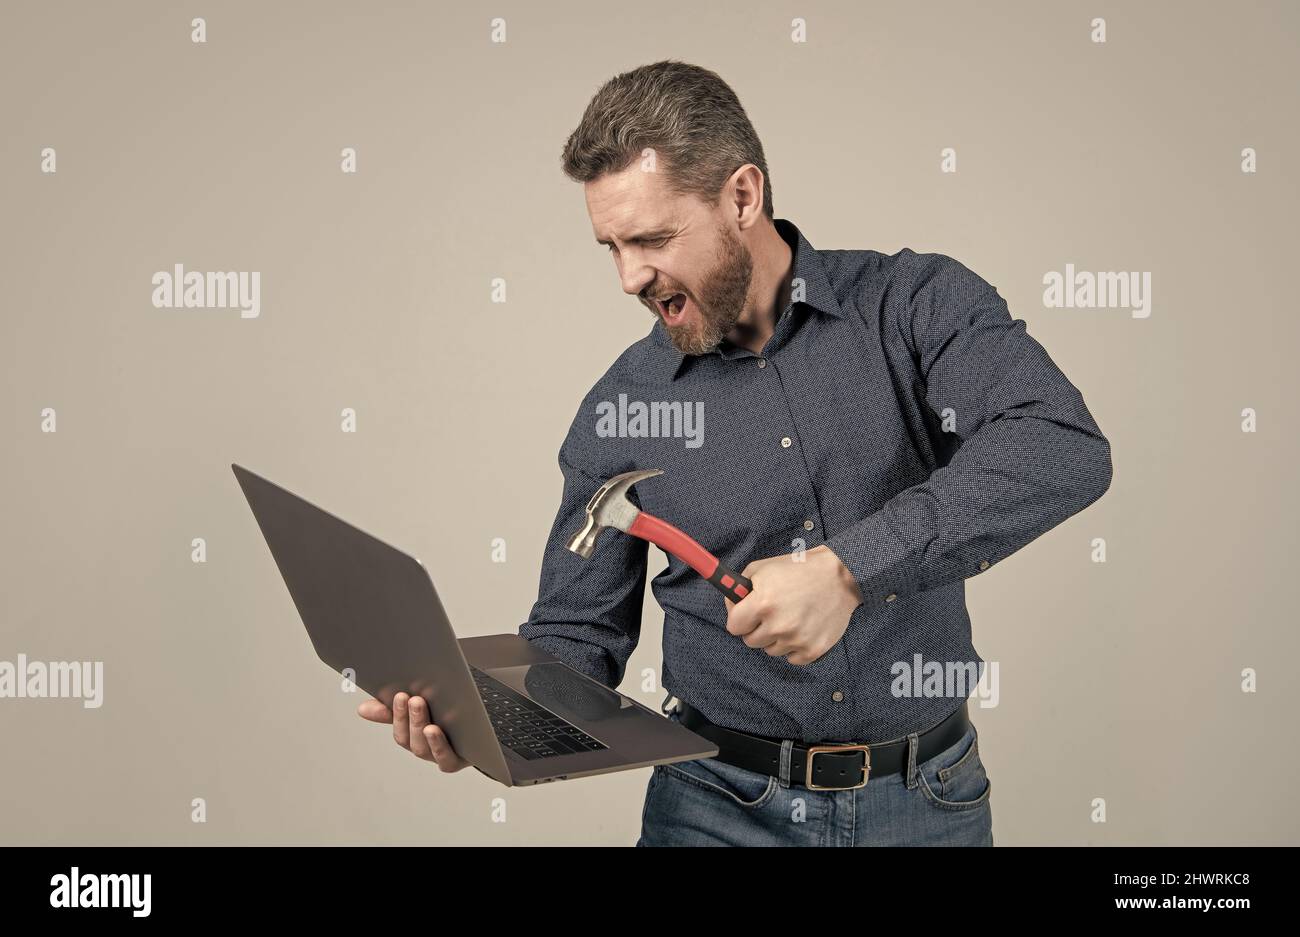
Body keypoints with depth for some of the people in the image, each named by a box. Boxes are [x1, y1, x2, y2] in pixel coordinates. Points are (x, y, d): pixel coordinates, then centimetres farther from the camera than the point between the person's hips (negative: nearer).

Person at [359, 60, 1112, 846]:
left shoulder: (916, 304, -7)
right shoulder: (620, 410, -2)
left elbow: (1065, 447, -24)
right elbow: (579, 632, 4)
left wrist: (848, 568, -32)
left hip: (924, 800, -1)